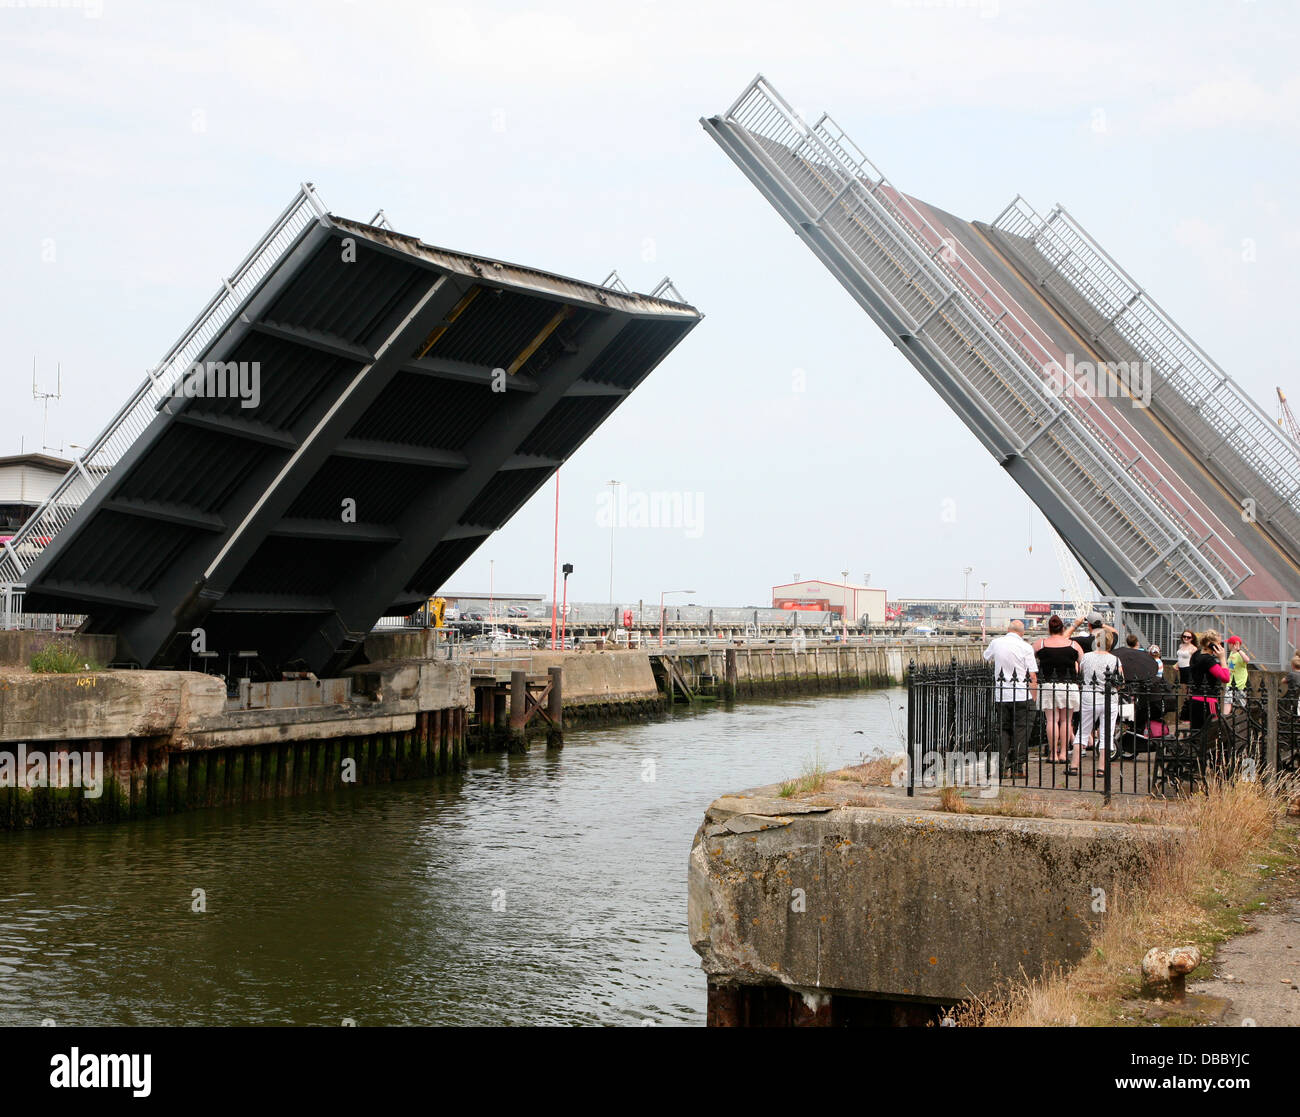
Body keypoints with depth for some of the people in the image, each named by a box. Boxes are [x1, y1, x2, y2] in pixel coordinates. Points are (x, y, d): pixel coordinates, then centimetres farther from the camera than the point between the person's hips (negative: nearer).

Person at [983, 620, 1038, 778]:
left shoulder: (996, 643, 5)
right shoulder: (1025, 647, -5)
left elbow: (986, 657, 29)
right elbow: (1032, 676, -7)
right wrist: (1034, 698, 0)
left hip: (1001, 694, 3)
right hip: (1022, 696, -3)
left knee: (1003, 730, 12)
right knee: (1021, 731, 2)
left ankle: (1003, 766, 6)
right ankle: (1017, 768, -1)